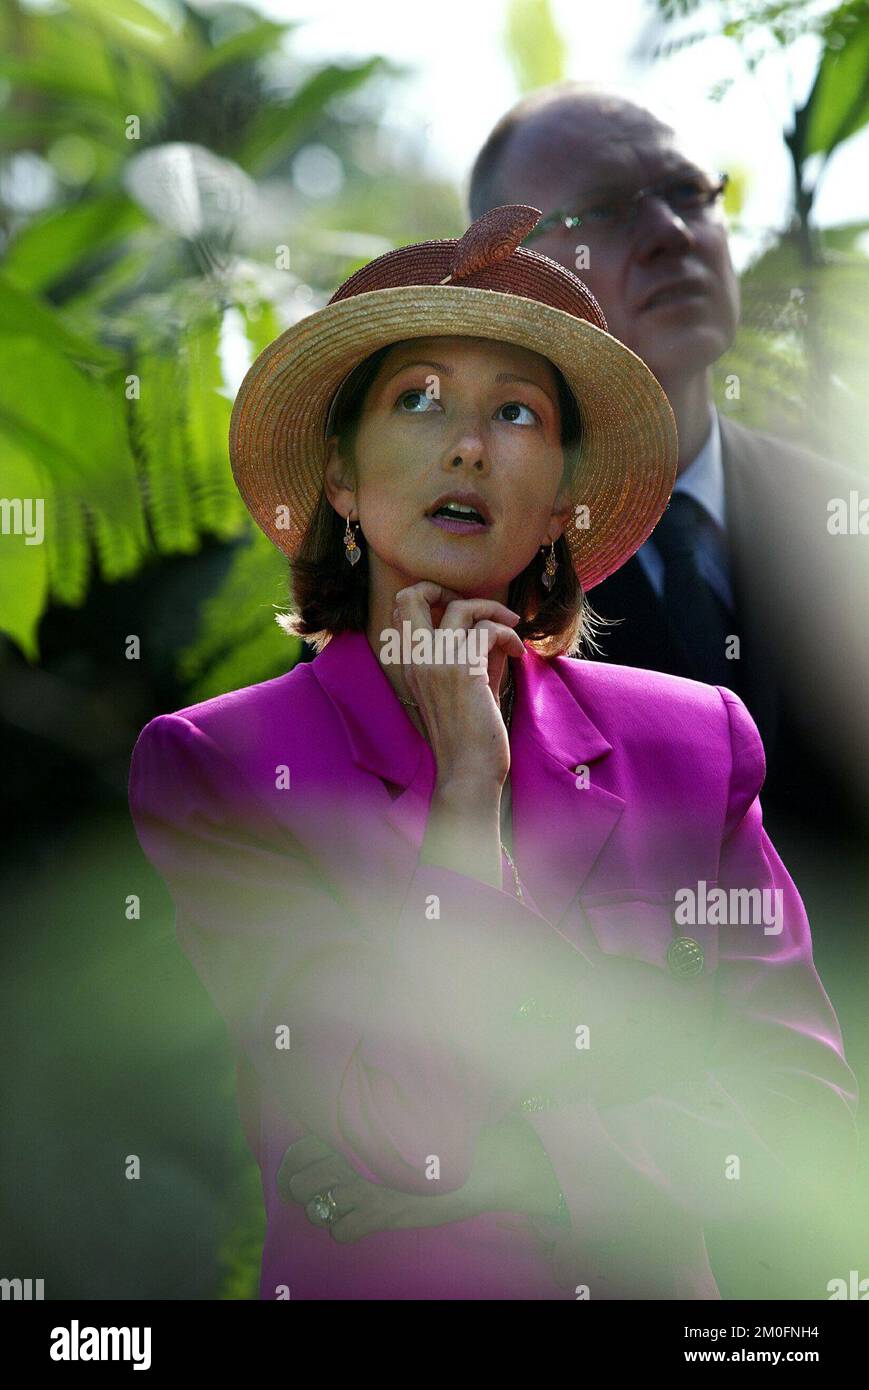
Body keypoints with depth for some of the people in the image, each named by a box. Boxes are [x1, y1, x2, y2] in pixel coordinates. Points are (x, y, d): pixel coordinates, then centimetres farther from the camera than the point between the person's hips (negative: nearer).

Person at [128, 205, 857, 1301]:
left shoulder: (693, 745, 2)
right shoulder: (207, 768, -4)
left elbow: (806, 1115, 0)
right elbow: (389, 1125, -14)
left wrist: (514, 1165, -9)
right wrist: (467, 774, -11)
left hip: (646, 1287, 2)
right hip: (360, 1285, -1)